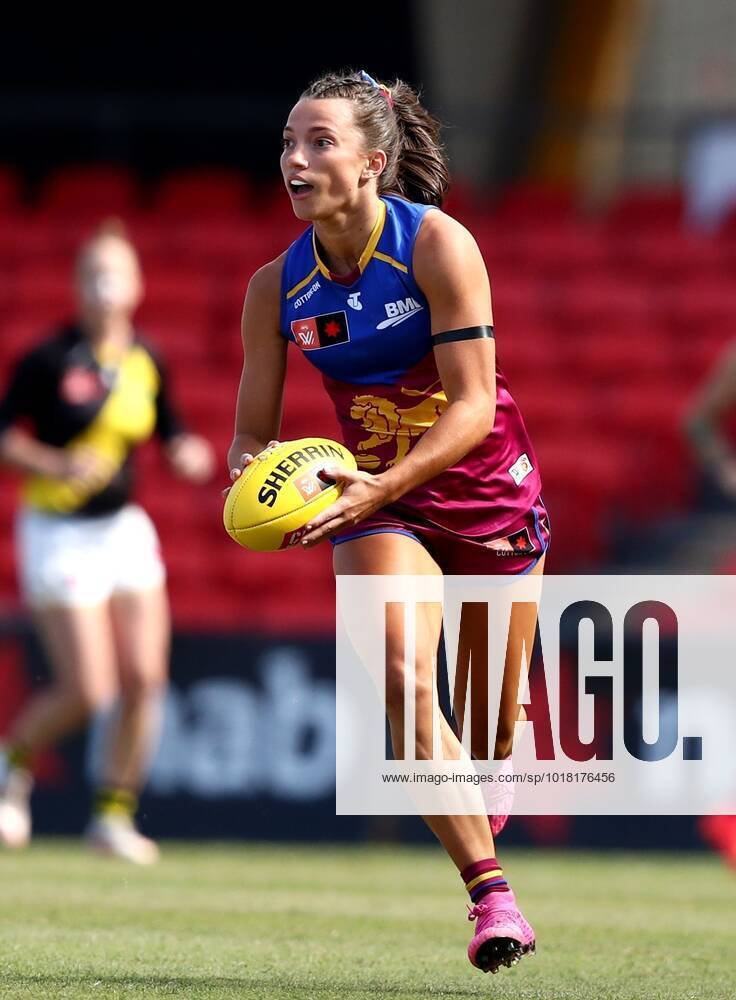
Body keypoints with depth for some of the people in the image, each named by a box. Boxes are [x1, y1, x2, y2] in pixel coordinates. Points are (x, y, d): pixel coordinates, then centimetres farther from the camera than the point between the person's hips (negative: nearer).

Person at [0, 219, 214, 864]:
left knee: (145, 678, -4)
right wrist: (57, 465, -24)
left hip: (123, 528, 5)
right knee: (88, 689, -10)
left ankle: (115, 816, 9)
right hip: (59, 535, -5)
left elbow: (171, 437, 14)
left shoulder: (146, 363, 3)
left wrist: (190, 455, -8)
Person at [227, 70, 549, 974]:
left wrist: (384, 485, -34)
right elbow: (253, 430, 1)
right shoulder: (276, 287, -7)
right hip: (379, 505, 1)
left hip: (489, 496, -1)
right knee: (403, 682, -26)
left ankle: (479, 825, 45)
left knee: (493, 728, 9)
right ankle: (489, 893, -20)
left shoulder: (437, 245, -18)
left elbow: (475, 405, -21)